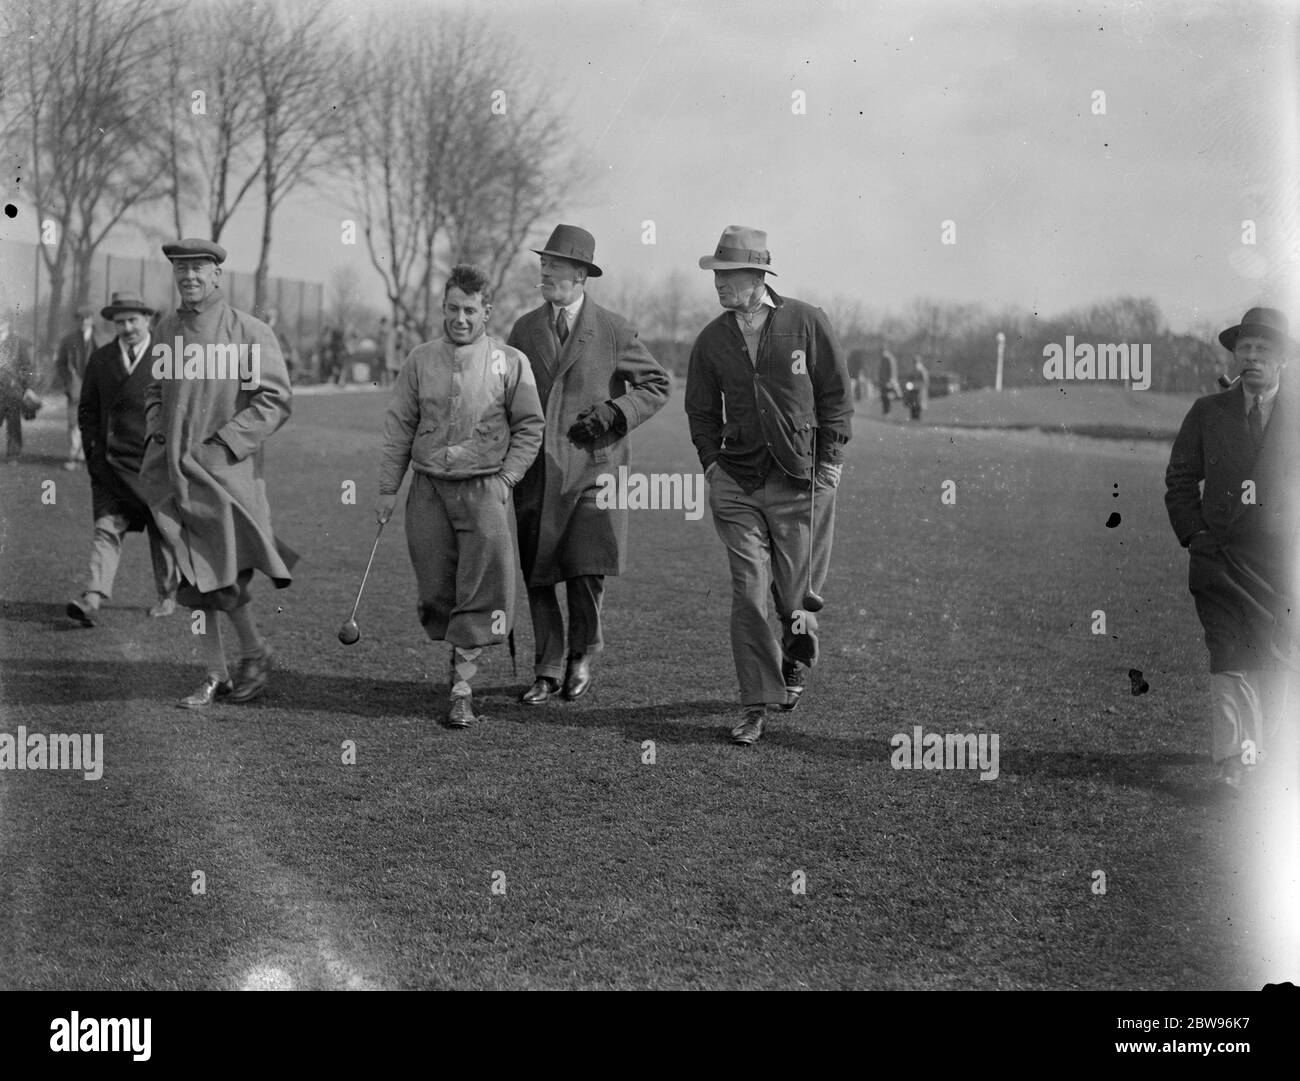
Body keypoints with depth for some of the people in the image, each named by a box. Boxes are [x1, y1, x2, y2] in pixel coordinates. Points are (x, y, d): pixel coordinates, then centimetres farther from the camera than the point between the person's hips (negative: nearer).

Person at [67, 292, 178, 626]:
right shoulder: (99, 360, 8)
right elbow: (87, 410, 14)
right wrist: (92, 451, 3)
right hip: (111, 463, 2)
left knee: (162, 533, 9)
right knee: (106, 529, -10)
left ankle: (167, 596, 25)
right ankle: (92, 598, -20)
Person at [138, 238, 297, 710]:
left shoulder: (251, 333, -8)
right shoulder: (167, 329, 9)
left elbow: (274, 402, -10)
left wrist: (216, 446, -15)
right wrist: (157, 433, 5)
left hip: (224, 472, -5)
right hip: (172, 473, 5)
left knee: (225, 579, -8)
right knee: (193, 579, 7)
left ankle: (255, 651, 18)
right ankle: (215, 677, 17)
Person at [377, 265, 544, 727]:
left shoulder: (510, 363, 1)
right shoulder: (421, 359, 7)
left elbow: (529, 428, 5)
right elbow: (398, 426, 9)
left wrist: (506, 477, -5)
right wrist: (388, 488, 5)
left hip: (483, 487, -2)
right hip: (428, 486, 2)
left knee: (480, 593, -7)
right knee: (434, 591, 4)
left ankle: (462, 687, -2)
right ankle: (457, 653, 26)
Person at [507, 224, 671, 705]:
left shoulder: (613, 330, 1)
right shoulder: (524, 330, 11)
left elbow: (656, 384, 7)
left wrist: (614, 413, -9)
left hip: (592, 466, -3)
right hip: (536, 471, 3)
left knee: (586, 571, -10)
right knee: (537, 576, 3)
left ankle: (582, 654, 15)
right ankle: (548, 670, 16)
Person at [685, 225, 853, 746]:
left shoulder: (806, 323, -4)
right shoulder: (711, 341, 4)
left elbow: (836, 395, 3)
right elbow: (701, 411, 16)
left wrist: (829, 461, -2)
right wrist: (712, 464, 3)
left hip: (801, 478, -2)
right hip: (737, 482, 2)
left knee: (795, 593, 6)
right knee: (748, 592, -5)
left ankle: (797, 659, 38)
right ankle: (756, 705, 1)